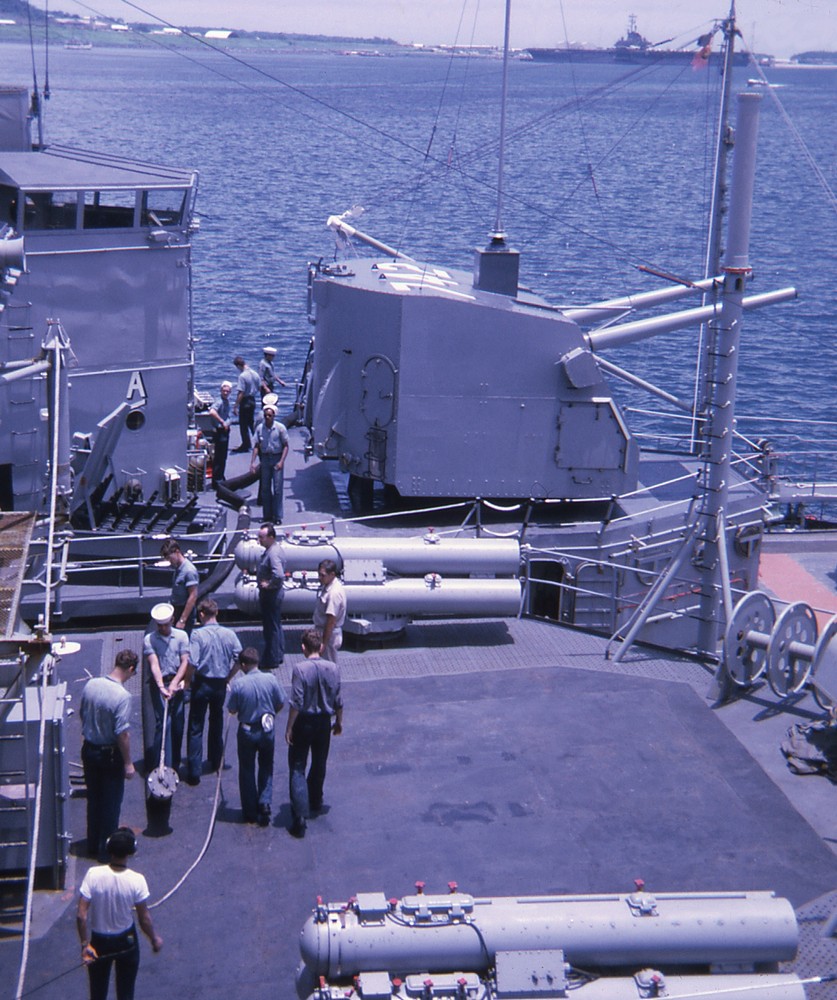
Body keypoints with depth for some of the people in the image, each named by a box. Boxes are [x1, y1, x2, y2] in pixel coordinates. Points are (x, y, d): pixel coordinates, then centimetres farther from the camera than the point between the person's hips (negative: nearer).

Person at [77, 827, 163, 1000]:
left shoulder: (93, 874, -22)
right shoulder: (136, 880, -23)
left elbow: (81, 915, -20)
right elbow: (144, 919, -14)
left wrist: (85, 944, -8)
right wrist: (155, 939, 4)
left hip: (99, 941, 1)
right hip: (126, 942, -1)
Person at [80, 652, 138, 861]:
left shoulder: (90, 685, -6)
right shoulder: (122, 696, -25)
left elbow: (81, 714, 8)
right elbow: (122, 734, -23)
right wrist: (128, 763, -13)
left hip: (89, 750, 6)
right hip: (110, 754, -6)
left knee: (93, 799, 20)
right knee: (111, 803, 9)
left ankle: (92, 846, 31)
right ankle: (106, 850, 17)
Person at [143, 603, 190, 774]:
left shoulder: (181, 636, 4)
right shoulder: (149, 640, -3)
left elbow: (185, 661, -1)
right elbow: (154, 664, -14)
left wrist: (175, 682, -14)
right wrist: (161, 686, -27)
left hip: (177, 683, 3)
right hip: (159, 684, -3)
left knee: (178, 725, 6)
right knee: (163, 723, -12)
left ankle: (175, 764, 18)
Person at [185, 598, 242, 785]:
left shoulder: (198, 634, -15)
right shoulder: (229, 634, -5)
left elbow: (192, 662, -22)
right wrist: (228, 677, 10)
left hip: (202, 683, -4)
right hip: (221, 684, 4)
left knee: (196, 728, 2)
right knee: (217, 724, 23)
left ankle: (193, 772, -1)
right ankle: (216, 763, 35)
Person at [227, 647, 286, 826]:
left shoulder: (238, 684, -18)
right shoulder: (271, 679, -12)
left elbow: (232, 710, -10)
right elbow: (280, 704, -1)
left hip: (247, 731, -2)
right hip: (267, 730, 2)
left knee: (247, 770, 13)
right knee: (266, 768, 19)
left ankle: (250, 812, 19)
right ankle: (265, 802, 3)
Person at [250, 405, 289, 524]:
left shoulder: (280, 428, -7)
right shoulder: (260, 428, 1)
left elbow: (285, 446, -4)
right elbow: (256, 446, 6)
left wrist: (281, 461, -15)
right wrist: (252, 462, -2)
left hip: (277, 458, -3)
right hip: (265, 458, 3)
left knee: (278, 488, -4)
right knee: (265, 488, 7)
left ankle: (277, 516, 1)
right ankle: (267, 515, 16)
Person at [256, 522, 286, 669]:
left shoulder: (273, 553, -25)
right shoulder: (271, 549, 7)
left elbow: (279, 575, -38)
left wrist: (269, 585, -23)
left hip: (270, 595, -11)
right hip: (271, 594, 11)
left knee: (271, 628, -1)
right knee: (276, 626, 20)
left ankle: (271, 661, 8)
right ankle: (279, 655, 32)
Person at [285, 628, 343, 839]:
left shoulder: (300, 669, -19)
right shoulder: (332, 669, -5)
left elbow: (296, 703, -19)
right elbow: (338, 701, 2)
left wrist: (289, 727, -10)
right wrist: (339, 722, 17)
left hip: (303, 722, -4)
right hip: (324, 721, 4)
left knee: (297, 768, 0)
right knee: (319, 764, 23)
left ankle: (301, 815, -10)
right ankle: (315, 802, 43)